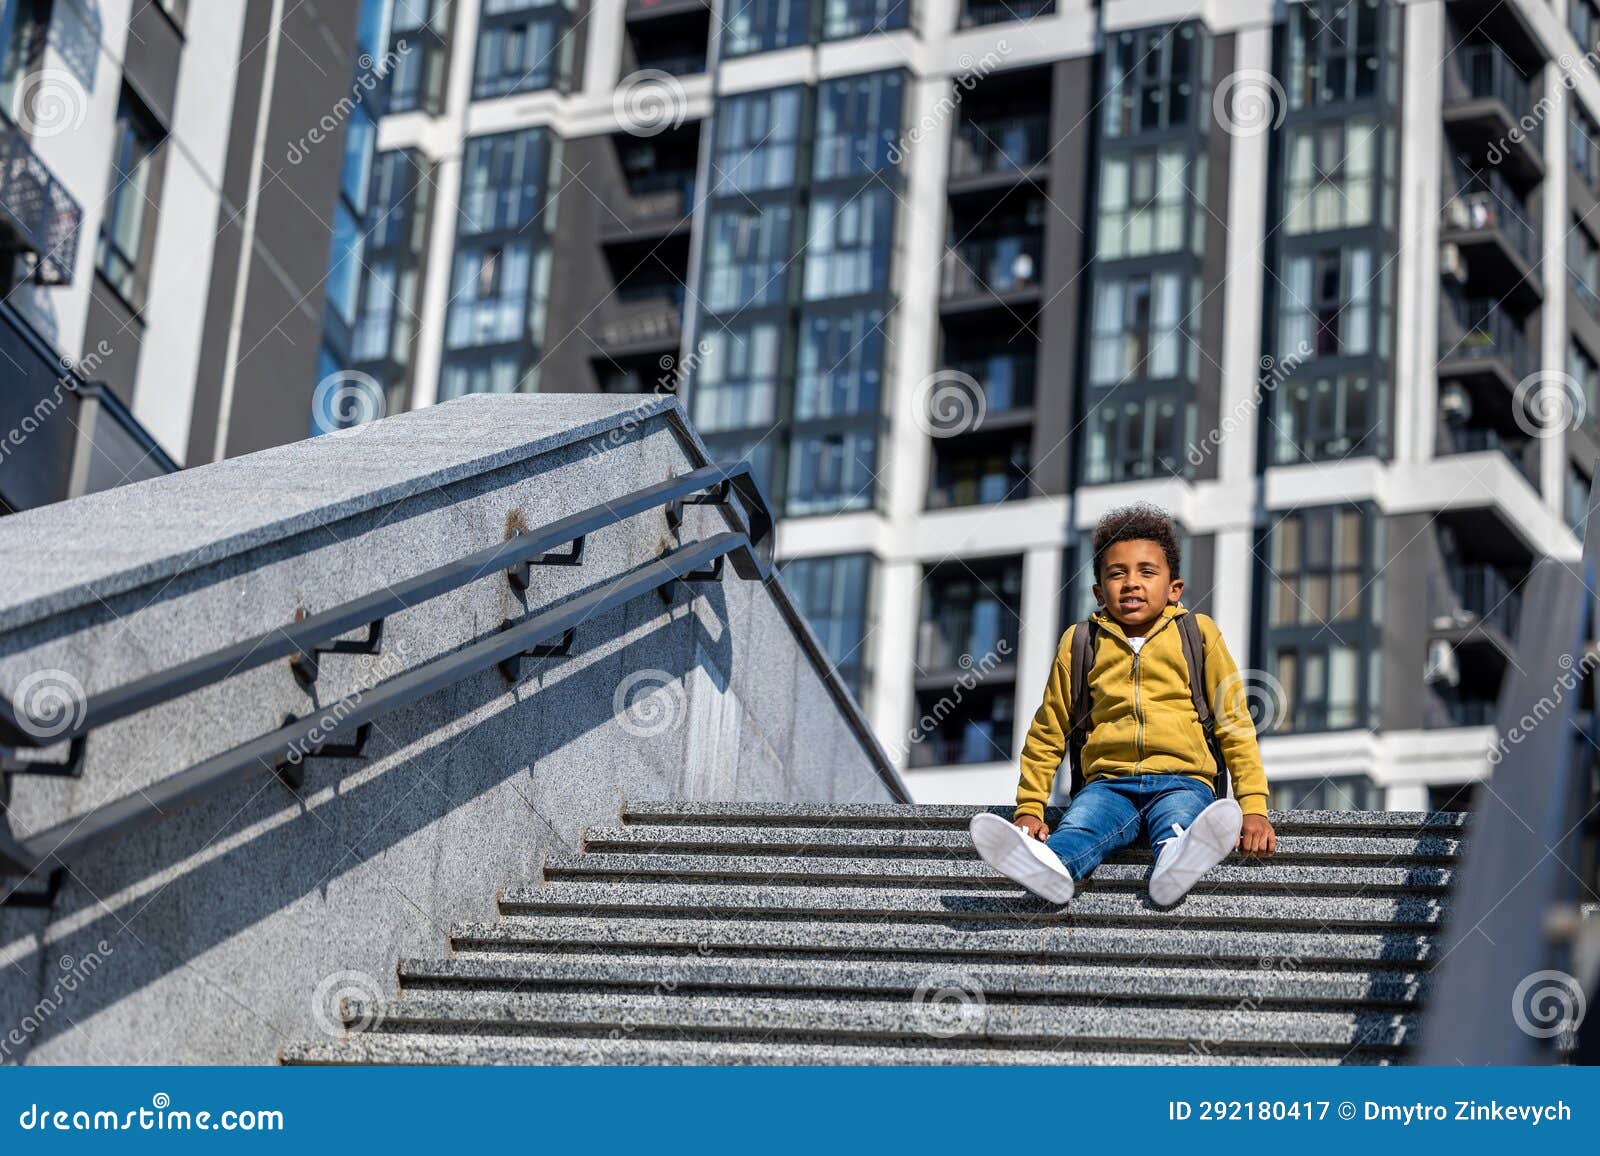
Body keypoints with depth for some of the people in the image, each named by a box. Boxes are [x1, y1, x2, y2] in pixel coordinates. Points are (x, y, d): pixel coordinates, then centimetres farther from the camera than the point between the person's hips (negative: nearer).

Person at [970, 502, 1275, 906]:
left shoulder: (1198, 634, 12)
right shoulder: (1080, 642, 15)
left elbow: (1235, 724, 12)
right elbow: (1048, 732, 23)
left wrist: (1253, 807, 4)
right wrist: (1029, 807, 15)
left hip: (1181, 780, -1)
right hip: (1109, 782, 1)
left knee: (1181, 820, -38)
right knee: (1080, 824, -35)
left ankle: (1177, 860, -70)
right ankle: (1049, 867, -66)